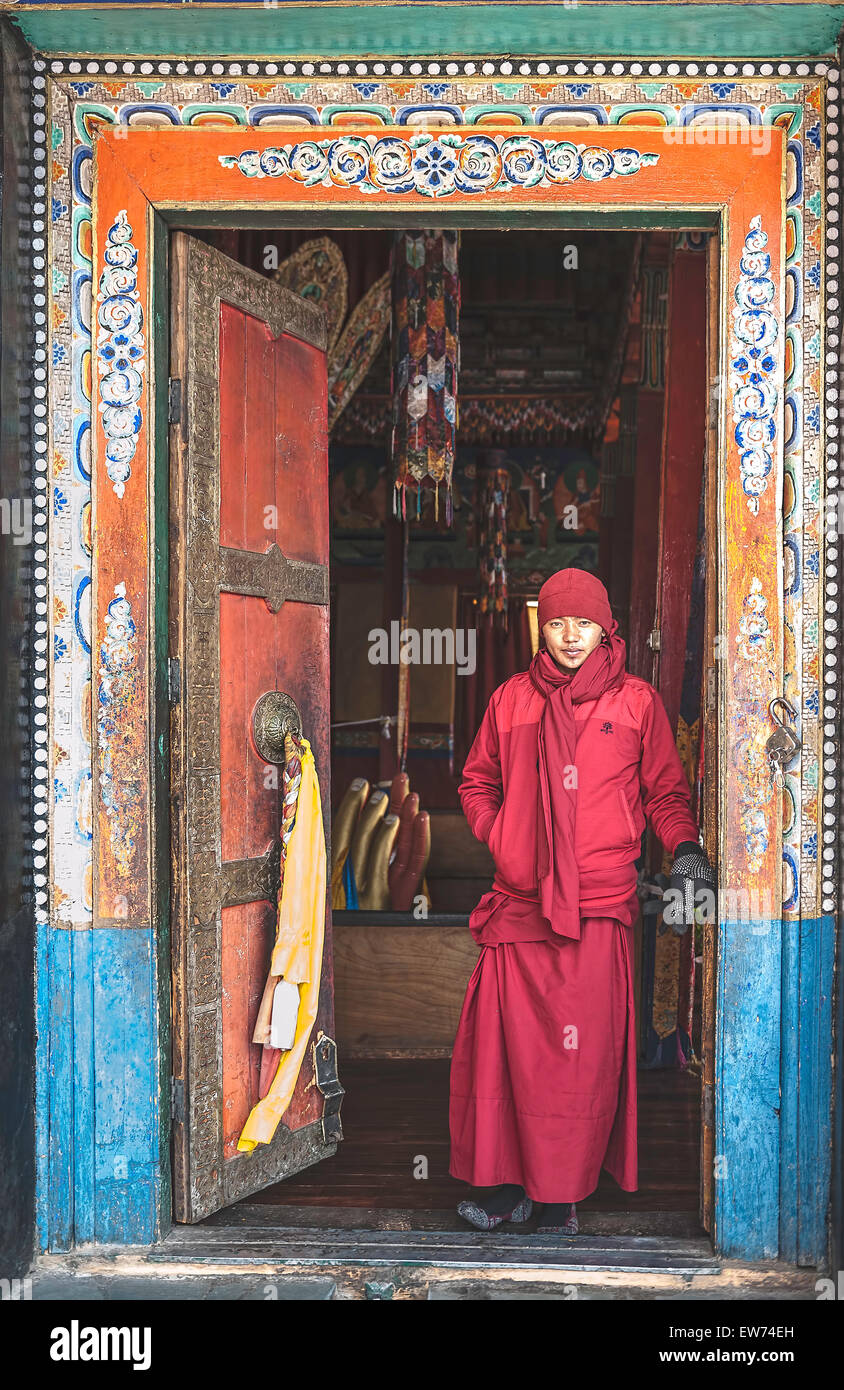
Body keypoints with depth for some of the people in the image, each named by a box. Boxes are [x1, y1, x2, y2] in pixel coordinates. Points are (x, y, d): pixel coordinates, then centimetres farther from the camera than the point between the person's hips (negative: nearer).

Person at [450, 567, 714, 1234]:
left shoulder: (636, 701, 7)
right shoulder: (512, 698, 12)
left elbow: (667, 790, 10)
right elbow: (477, 783, 21)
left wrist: (684, 846, -6)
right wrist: (502, 839, 8)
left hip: (600, 907, -2)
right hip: (519, 903, 2)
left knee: (584, 1050, -1)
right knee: (507, 1042, 2)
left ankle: (565, 1193, 13)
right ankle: (506, 1182, 16)